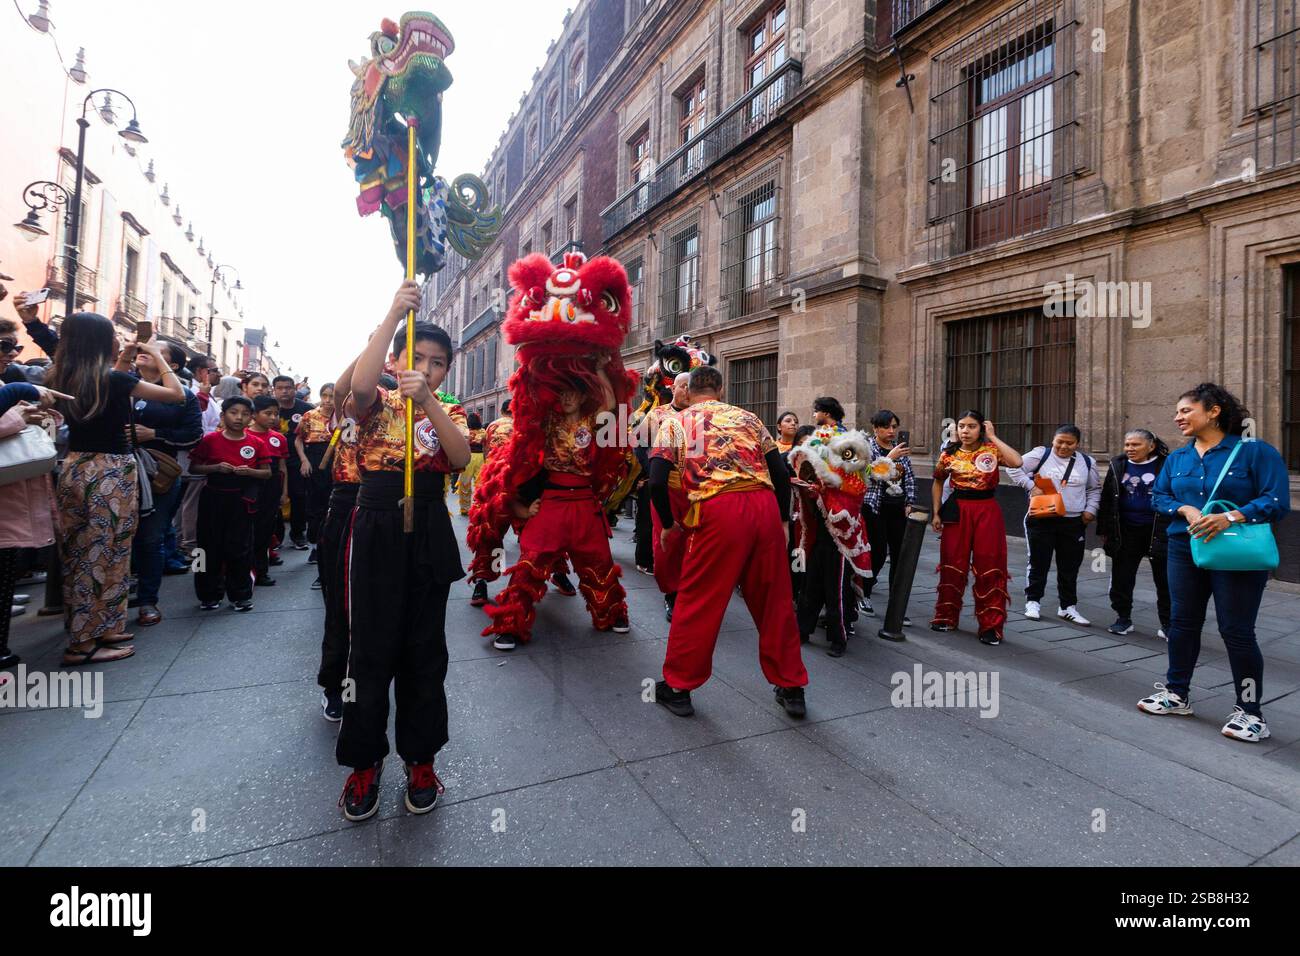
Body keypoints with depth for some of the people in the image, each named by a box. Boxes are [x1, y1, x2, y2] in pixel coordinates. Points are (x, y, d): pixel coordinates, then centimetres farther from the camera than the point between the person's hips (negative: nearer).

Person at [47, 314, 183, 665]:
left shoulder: (64, 379, 6)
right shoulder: (116, 379, -16)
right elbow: (177, 394, -9)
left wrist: (124, 363, 22)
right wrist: (156, 354, 1)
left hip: (75, 468, 8)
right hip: (110, 474, -8)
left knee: (79, 553, 17)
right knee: (105, 553, 2)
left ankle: (84, 629, 30)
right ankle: (87, 642, 10)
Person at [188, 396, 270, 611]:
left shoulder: (257, 443, 1)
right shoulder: (210, 440, -1)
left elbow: (267, 472, 5)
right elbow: (193, 467, 2)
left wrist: (249, 471, -14)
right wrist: (215, 468, -15)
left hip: (242, 500, 0)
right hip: (213, 498, 0)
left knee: (240, 547, 4)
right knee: (211, 546, 7)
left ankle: (240, 595, 15)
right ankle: (209, 594, 21)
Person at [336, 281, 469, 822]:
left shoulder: (449, 413, 10)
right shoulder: (377, 404, 6)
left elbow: (461, 458, -12)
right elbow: (358, 384, -20)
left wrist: (426, 402, -25)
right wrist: (393, 315, -26)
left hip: (428, 532, 2)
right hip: (377, 528, -1)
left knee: (425, 649, 8)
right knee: (372, 648, 3)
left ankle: (420, 757, 24)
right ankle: (364, 761, 21)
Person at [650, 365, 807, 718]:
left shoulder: (675, 423, 14)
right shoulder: (746, 417, 20)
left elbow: (656, 482, 2)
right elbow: (781, 474, 15)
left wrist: (669, 524, 16)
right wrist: (782, 520, 24)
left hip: (717, 510, -3)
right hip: (764, 505, 3)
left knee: (698, 601, 10)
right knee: (775, 600, 15)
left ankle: (678, 687, 23)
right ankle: (791, 688, 28)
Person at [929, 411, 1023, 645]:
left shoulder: (992, 450, -3)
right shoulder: (949, 453, 2)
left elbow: (1017, 462, -23)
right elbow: (938, 482, 14)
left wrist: (993, 437, -15)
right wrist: (936, 513, 8)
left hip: (987, 512, -1)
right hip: (957, 511, 2)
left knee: (989, 568, 1)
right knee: (952, 565, 9)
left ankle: (991, 626, 10)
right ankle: (946, 617, 25)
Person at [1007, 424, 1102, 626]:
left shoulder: (1087, 462, 7)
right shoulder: (1041, 454, -4)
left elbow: (1094, 489, 18)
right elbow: (1014, 468, -8)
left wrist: (1091, 509, 4)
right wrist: (1031, 486, -15)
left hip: (1073, 523, 3)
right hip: (1042, 520, -3)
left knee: (1070, 567, 10)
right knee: (1038, 563, 4)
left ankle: (1068, 607, 22)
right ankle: (1033, 602, 16)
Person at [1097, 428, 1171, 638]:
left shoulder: (1166, 465, -6)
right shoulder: (1118, 465, 5)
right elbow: (1107, 500, 8)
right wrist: (1105, 530, 6)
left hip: (1159, 531, -3)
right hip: (1126, 532, 3)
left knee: (1164, 580, 8)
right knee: (1121, 577, 7)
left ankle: (1167, 624, 21)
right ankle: (1123, 618, 21)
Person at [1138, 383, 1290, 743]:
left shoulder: (1255, 451, -7)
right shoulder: (1177, 457, 8)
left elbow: (1277, 500, -14)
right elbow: (1159, 497, 6)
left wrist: (1231, 517, -29)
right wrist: (1186, 510, -14)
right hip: (1185, 551, 5)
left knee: (1236, 630, 0)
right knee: (1182, 622, 10)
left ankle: (1250, 711, 15)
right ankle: (1176, 693, 23)